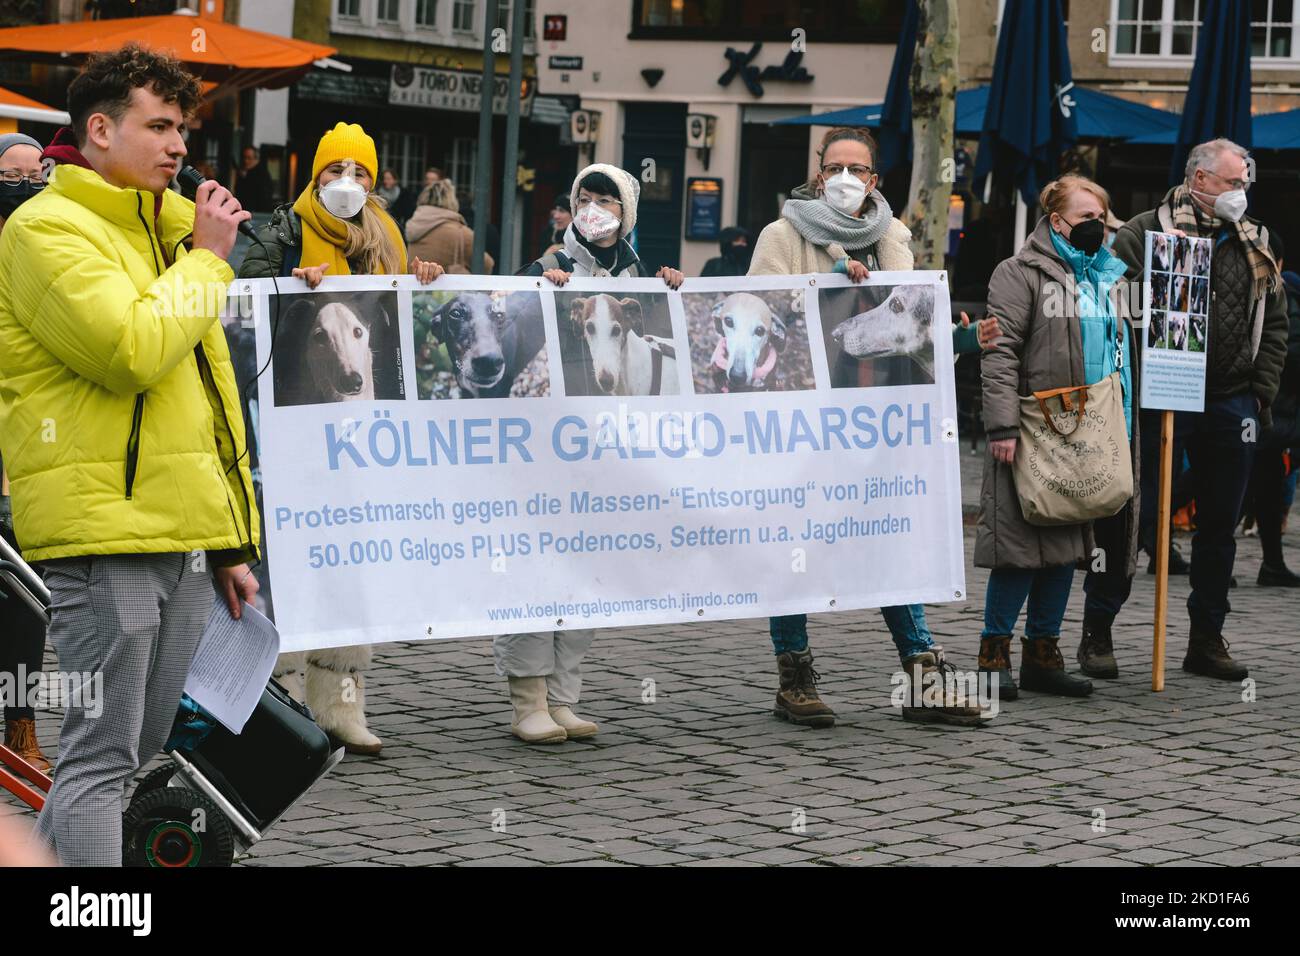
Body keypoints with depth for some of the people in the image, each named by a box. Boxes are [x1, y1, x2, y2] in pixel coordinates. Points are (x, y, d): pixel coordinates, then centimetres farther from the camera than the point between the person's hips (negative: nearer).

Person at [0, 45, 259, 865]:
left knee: (135, 752, 11)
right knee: (103, 754, -9)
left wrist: (234, 538, 21)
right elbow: (133, 350, -21)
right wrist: (207, 260, -7)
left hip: (185, 538, 9)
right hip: (104, 530, -9)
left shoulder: (167, 230, 22)